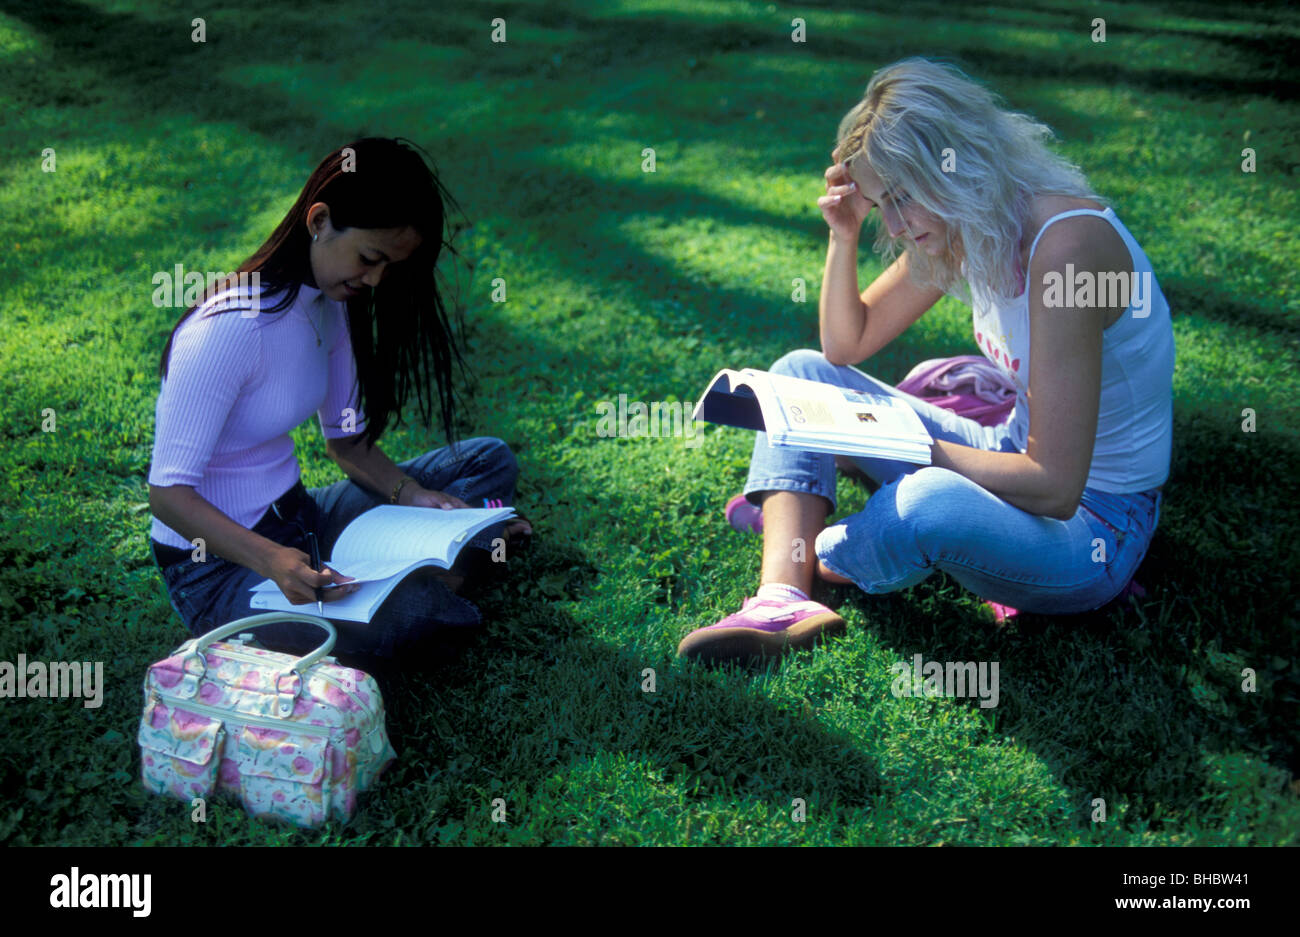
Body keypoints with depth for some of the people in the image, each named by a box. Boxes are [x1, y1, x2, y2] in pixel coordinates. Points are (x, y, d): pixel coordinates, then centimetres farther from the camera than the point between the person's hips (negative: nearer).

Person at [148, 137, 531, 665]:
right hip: (219, 565, -9)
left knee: (490, 460, 6)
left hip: (296, 521, 9)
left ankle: (432, 586, -14)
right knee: (396, 621, -35)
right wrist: (272, 561, -38)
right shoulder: (228, 329, -25)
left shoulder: (331, 303, 2)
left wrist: (412, 495, -7)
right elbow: (168, 493, -24)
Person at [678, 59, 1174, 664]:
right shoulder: (961, 226, -2)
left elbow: (1053, 484, -29)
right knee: (803, 371, 2)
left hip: (1095, 525, -8)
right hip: (1015, 457, 8)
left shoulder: (1064, 242, -28)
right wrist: (844, 237, -6)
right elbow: (845, 346, 9)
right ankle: (782, 601, -19)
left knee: (927, 502, -41)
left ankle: (818, 557, -4)